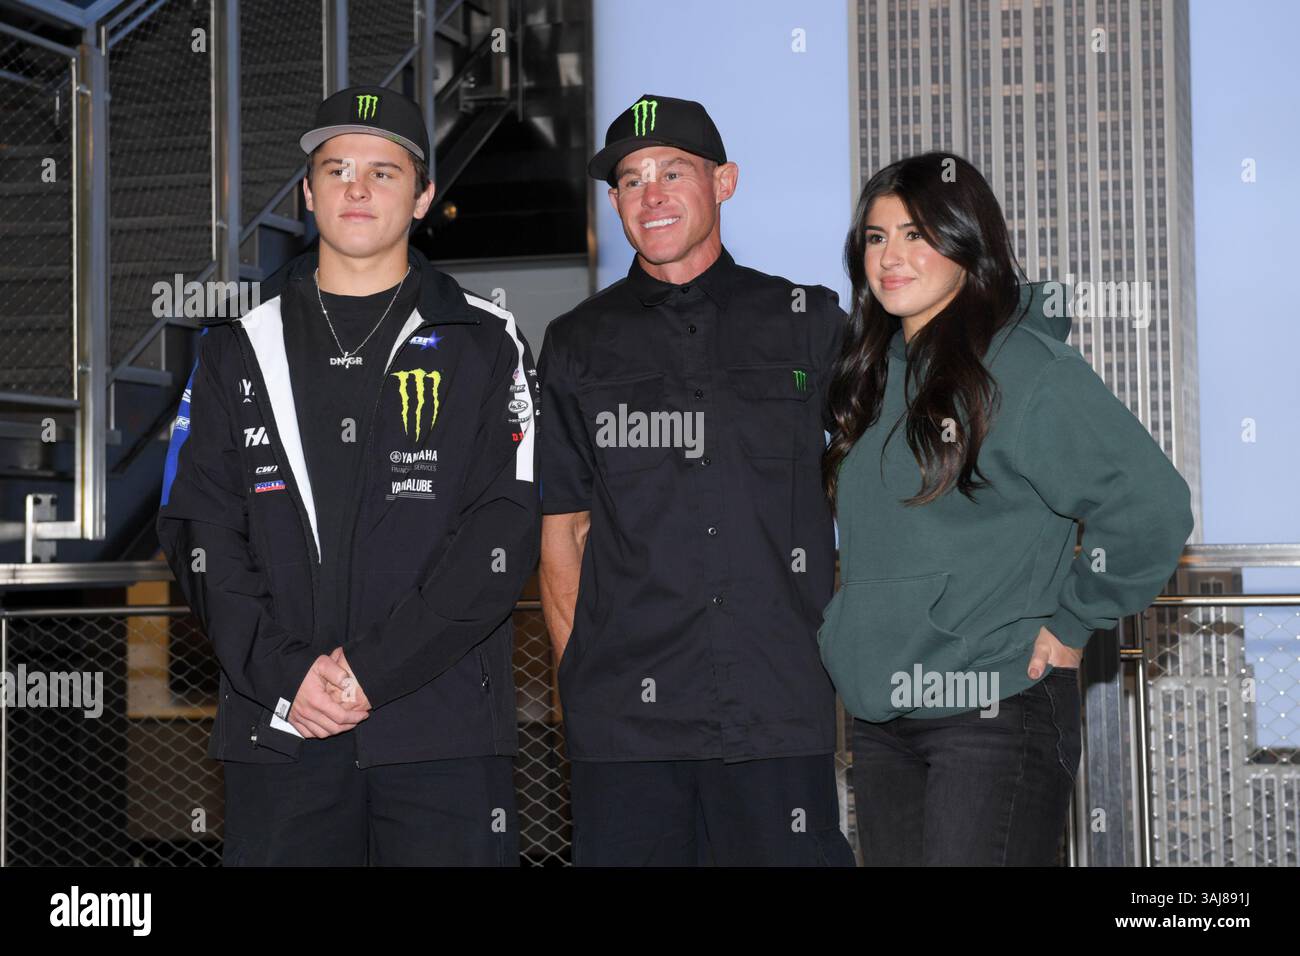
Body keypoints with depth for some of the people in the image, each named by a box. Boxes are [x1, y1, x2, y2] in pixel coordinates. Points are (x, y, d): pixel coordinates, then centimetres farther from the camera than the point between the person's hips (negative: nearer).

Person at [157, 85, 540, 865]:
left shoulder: (484, 344, 5)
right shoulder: (242, 349, 12)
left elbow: (505, 529, -4)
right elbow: (199, 530, 5)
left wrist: (375, 668, -12)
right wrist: (282, 671, -9)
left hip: (444, 734, -2)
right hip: (277, 732, 2)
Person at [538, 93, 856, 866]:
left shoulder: (809, 322, 9)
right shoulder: (578, 346, 11)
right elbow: (562, 528, 11)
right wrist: (581, 671, 3)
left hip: (782, 711, -1)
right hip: (624, 715, 1)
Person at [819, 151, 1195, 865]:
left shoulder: (1028, 368, -10)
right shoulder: (871, 375, 12)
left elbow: (1152, 509, -16)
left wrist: (1069, 625, -10)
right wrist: (851, 630, 11)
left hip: (997, 713, -7)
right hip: (879, 719, 7)